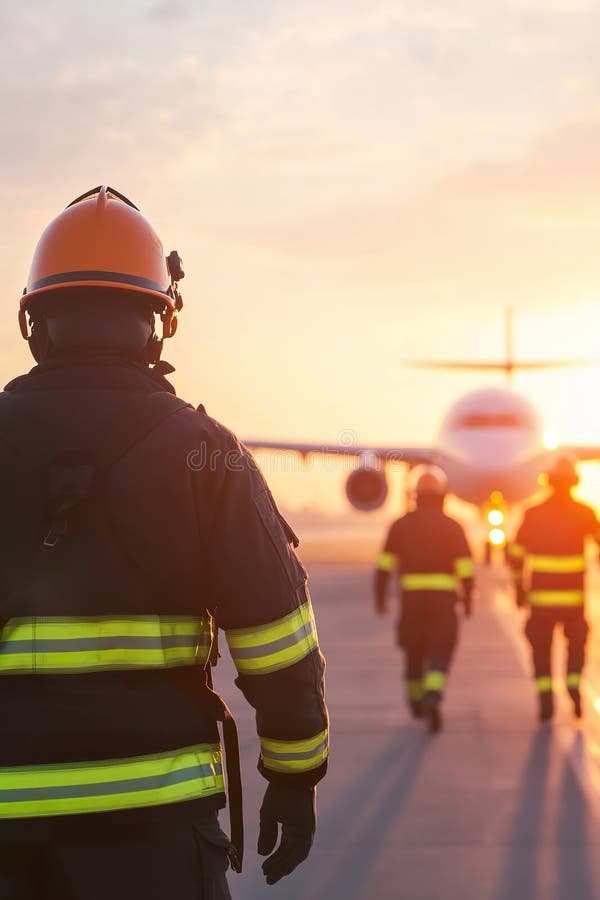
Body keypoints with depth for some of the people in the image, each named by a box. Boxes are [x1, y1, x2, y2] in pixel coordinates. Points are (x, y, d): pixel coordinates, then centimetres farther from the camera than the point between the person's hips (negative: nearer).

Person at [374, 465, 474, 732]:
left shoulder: (401, 525, 5)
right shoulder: (451, 527, 0)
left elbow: (385, 565, 1)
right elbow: (466, 567, -3)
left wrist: (380, 596, 7)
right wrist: (468, 599, 7)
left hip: (412, 597, 2)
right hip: (444, 598, -2)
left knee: (414, 650, 17)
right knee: (440, 653, -2)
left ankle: (416, 702, 31)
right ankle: (433, 696, -26)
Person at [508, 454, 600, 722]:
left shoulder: (532, 513, 0)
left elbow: (517, 553, 0)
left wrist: (520, 589, 8)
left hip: (541, 598, 0)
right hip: (574, 598, 0)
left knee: (541, 649, 10)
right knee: (576, 646, 17)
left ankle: (546, 701, 2)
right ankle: (574, 692, 1)